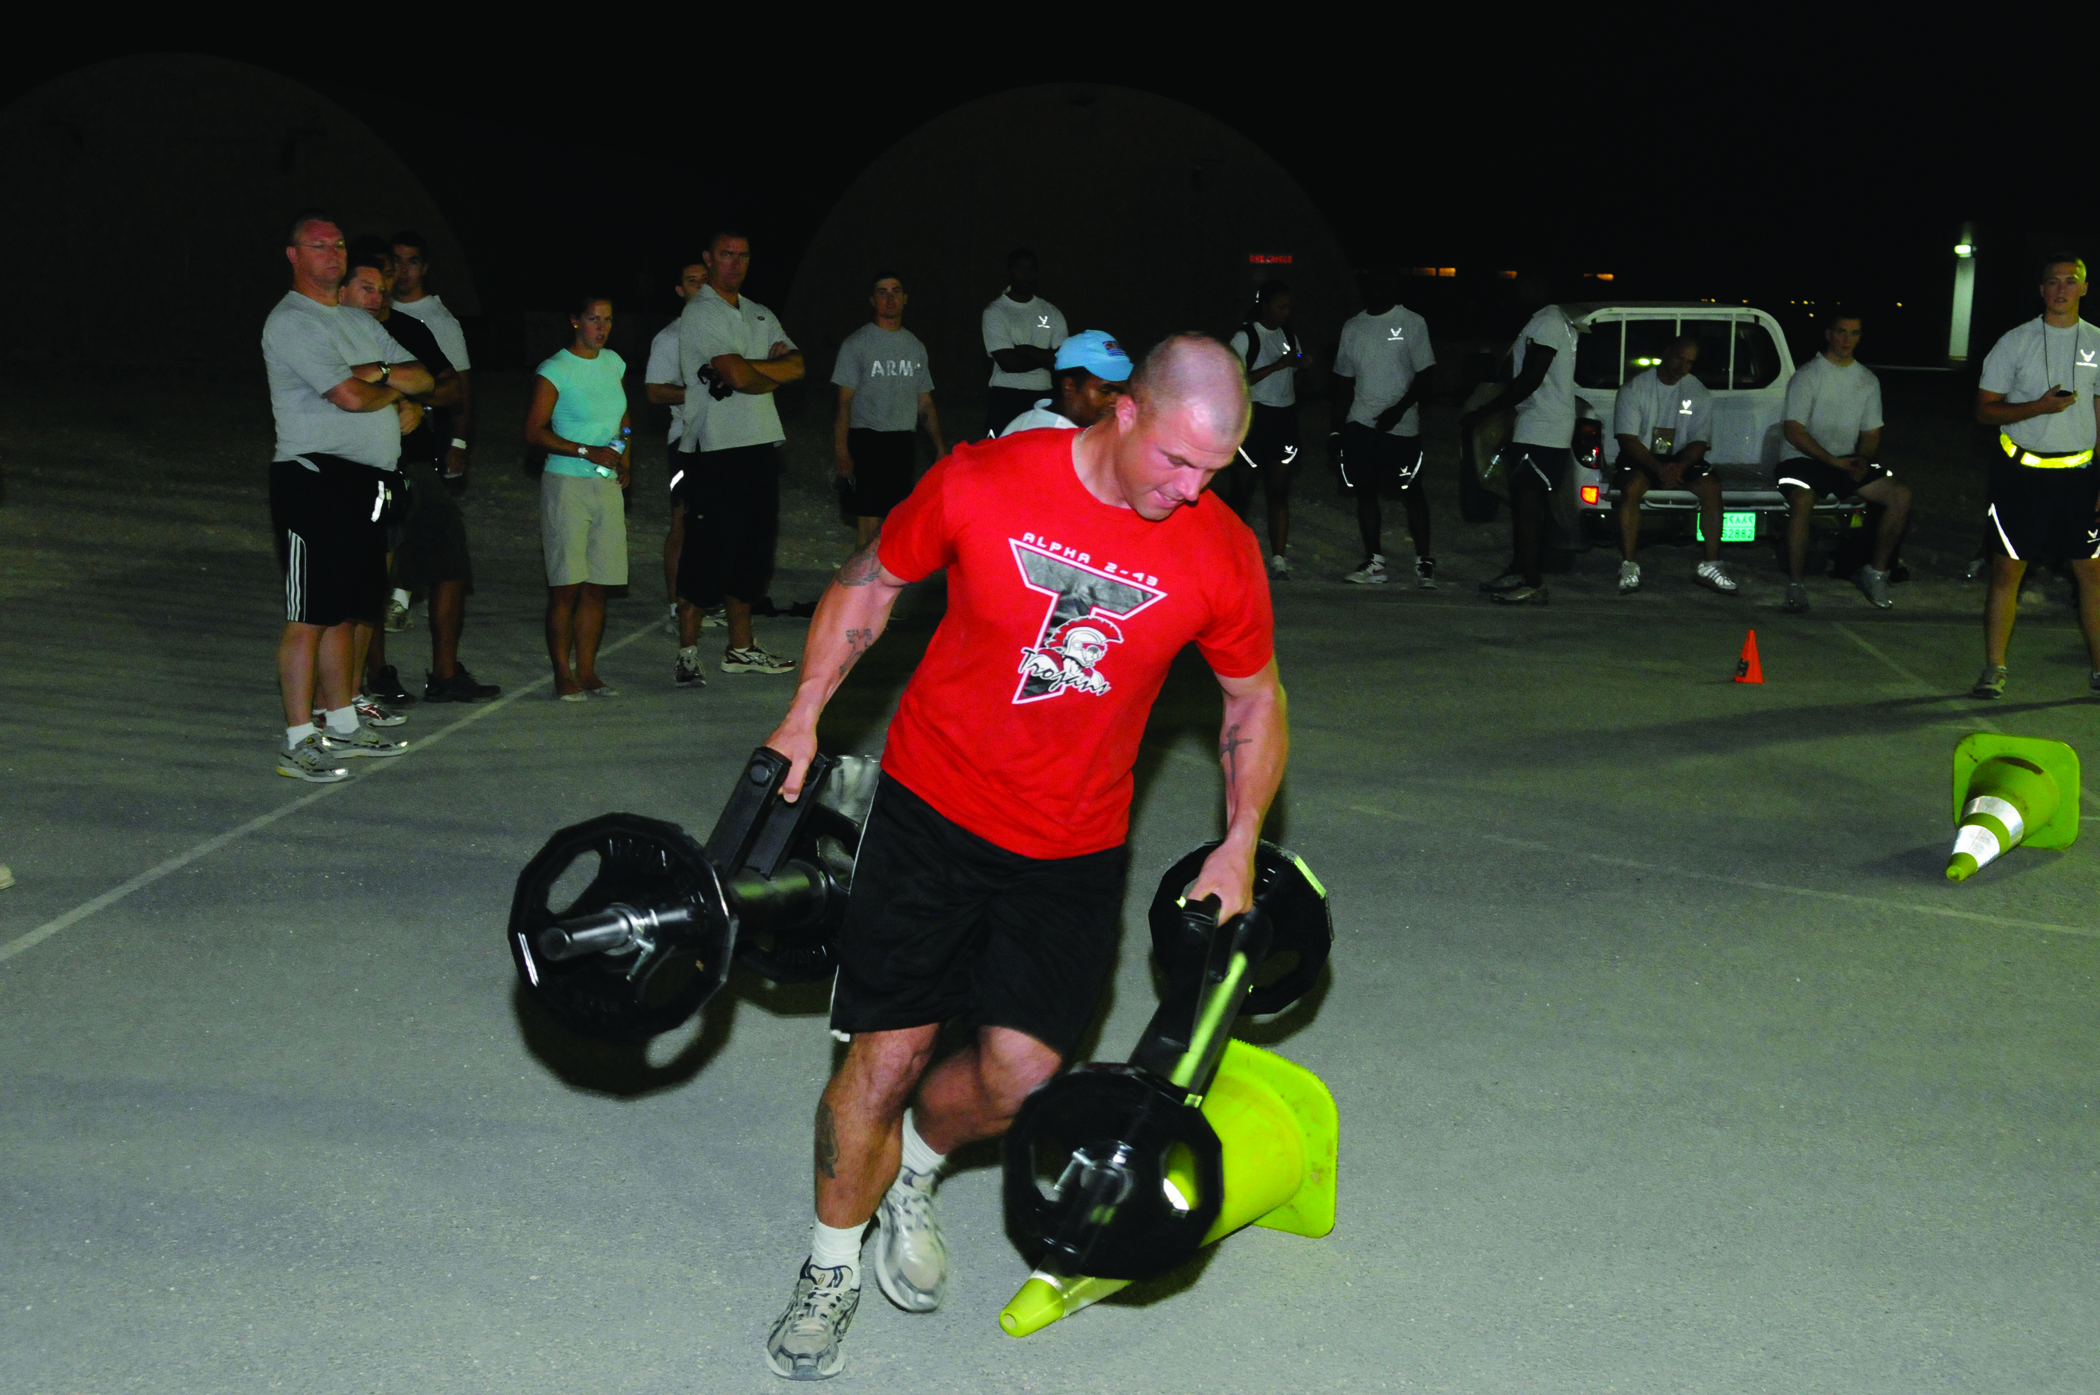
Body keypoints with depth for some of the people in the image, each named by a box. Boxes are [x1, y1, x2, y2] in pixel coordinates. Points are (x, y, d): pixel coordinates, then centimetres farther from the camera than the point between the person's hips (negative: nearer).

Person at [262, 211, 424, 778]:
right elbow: (350, 396, -19)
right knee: (309, 617, -7)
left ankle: (342, 725, 22)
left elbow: (422, 376, 15)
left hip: (365, 484, 9)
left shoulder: (360, 322, 21)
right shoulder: (290, 322, -9)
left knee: (345, 610, 14)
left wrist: (379, 374, -6)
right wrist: (395, 388, 2)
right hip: (314, 480, -9)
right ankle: (299, 742, -4)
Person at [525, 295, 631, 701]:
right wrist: (587, 451, -18)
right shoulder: (555, 371, -6)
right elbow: (534, 431, -11)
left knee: (597, 586, 5)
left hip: (607, 485, 6)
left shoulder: (613, 363, 13)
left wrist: (623, 457, 9)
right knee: (566, 586, -6)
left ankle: (587, 672, 11)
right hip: (566, 483, -6)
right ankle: (563, 675, 0)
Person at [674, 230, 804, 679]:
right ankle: (688, 650, 1)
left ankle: (740, 647, 17)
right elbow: (740, 378, -17)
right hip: (719, 450, -7)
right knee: (713, 548, -7)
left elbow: (796, 366, 5)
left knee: (753, 546, 9)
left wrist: (752, 368, -10)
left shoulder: (759, 314, 20)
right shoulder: (699, 313, -5)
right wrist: (772, 369, 2)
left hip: (762, 444, 7)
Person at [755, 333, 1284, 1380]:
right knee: (886, 1055, -2)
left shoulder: (1221, 556, -10)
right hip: (934, 809, -2)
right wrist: (803, 718, 0)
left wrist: (1238, 847, 3)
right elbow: (869, 586, 2)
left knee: (1019, 1074, -4)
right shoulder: (982, 485, -16)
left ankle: (911, 1175, 32)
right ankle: (832, 1266, 25)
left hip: (1073, 849, 2)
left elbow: (1254, 700, 7)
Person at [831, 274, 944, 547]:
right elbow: (844, 402, -5)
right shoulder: (856, 343, 0)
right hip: (868, 440, -5)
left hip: (904, 441, 5)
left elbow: (925, 403, 18)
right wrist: (841, 450, -13)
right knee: (869, 520, -12)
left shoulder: (915, 347, 15)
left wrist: (939, 446, 9)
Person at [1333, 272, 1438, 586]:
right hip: (1361, 424, 4)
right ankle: (1374, 563, 9)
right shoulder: (1353, 327, 12)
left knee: (1412, 493, -4)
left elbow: (1424, 375, -4)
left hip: (1401, 425, -4)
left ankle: (1424, 562, 4)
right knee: (1365, 492, 3)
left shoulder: (1412, 323, 0)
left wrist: (1398, 410, -16)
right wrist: (1338, 428, 11)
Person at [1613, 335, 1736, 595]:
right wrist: (1658, 469, -28)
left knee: (1712, 485, -25)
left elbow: (1699, 441, -3)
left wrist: (1679, 467, -26)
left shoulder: (1699, 394, 1)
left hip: (1681, 458, 3)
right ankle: (1628, 565, -27)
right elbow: (1627, 439, -14)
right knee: (1631, 487, -35)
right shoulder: (1635, 388, -7)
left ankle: (1711, 565, -19)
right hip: (1640, 457, -3)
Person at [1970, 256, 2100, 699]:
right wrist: (2039, 407, -18)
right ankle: (1994, 669, 7)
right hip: (2021, 473, -2)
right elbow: (1984, 410, -2)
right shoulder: (2016, 342, 0)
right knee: (2007, 569, -1)